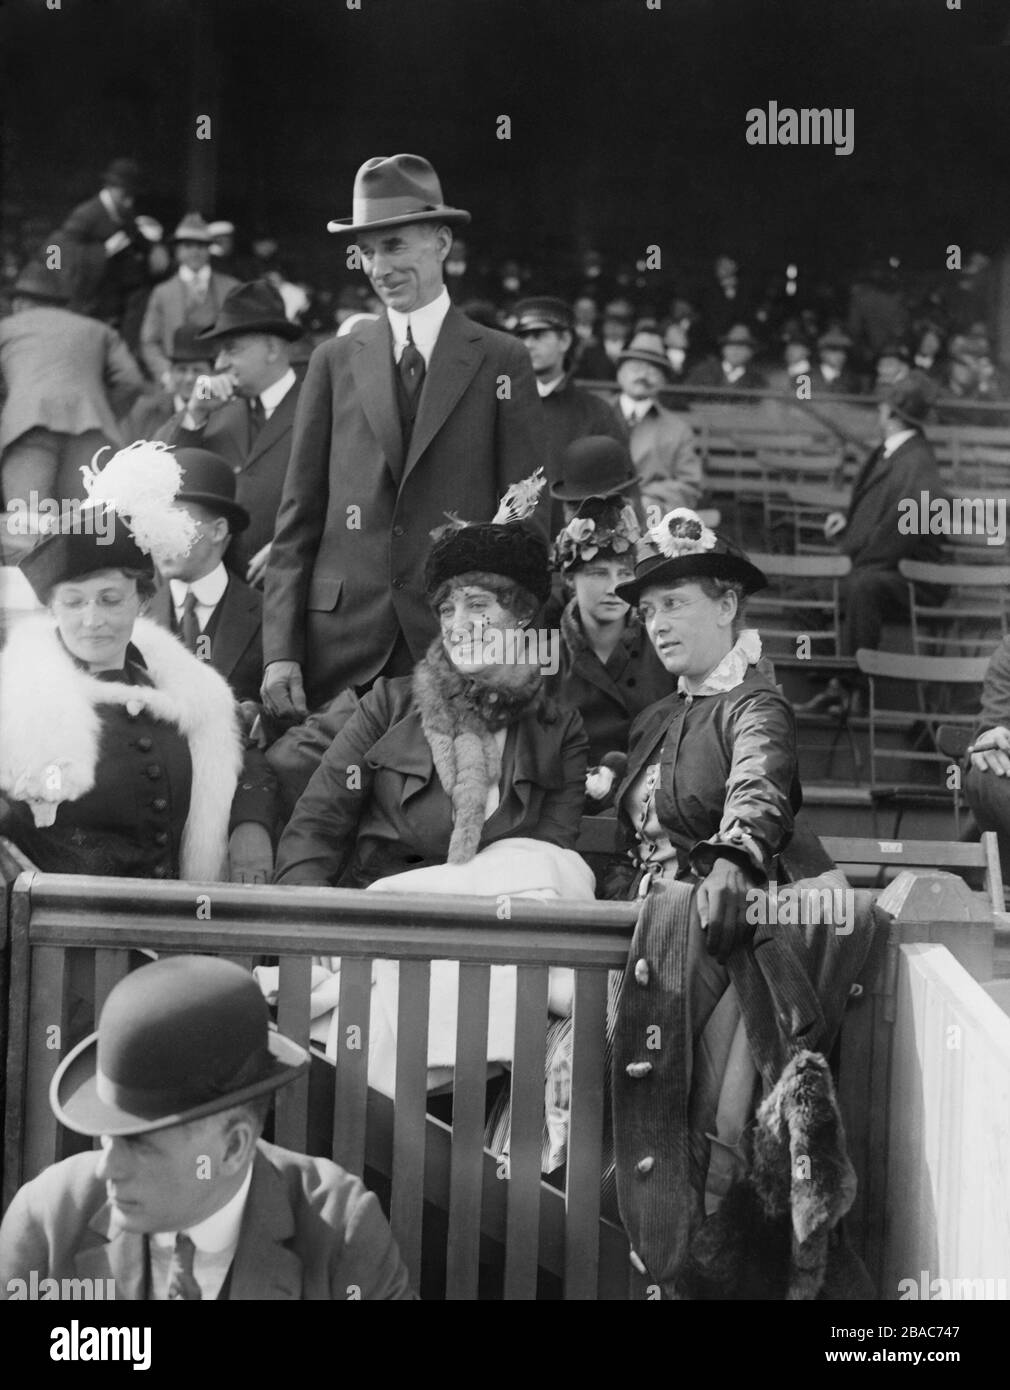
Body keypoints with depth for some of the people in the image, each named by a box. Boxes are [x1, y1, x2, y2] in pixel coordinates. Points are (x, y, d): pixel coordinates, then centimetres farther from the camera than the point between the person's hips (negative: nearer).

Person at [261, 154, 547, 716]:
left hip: (459, 644, -1)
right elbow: (297, 520, 8)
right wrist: (281, 652, -1)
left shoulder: (501, 362, 4)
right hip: (341, 642, 2)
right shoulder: (335, 362, 10)